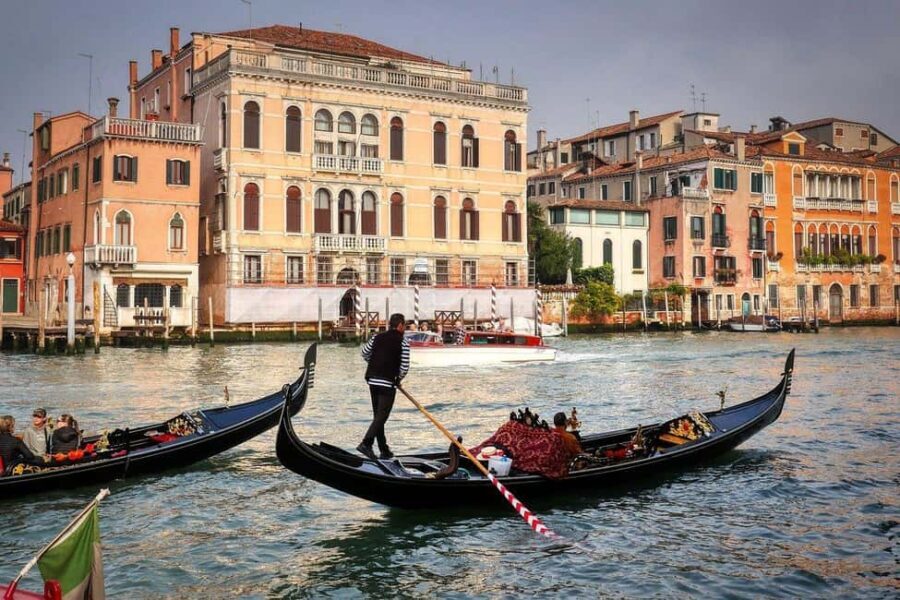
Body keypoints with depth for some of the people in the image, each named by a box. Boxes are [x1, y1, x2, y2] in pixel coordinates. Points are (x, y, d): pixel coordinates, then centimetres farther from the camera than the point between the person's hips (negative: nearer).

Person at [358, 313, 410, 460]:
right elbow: (405, 366, -9)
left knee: (378, 415, 13)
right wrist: (398, 379, 8)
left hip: (372, 380, 6)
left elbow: (365, 353, 19)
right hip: (388, 383, -6)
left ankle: (384, 450, 18)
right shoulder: (403, 342, -6)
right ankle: (366, 444, -20)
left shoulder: (377, 337, 10)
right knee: (382, 416, -4)